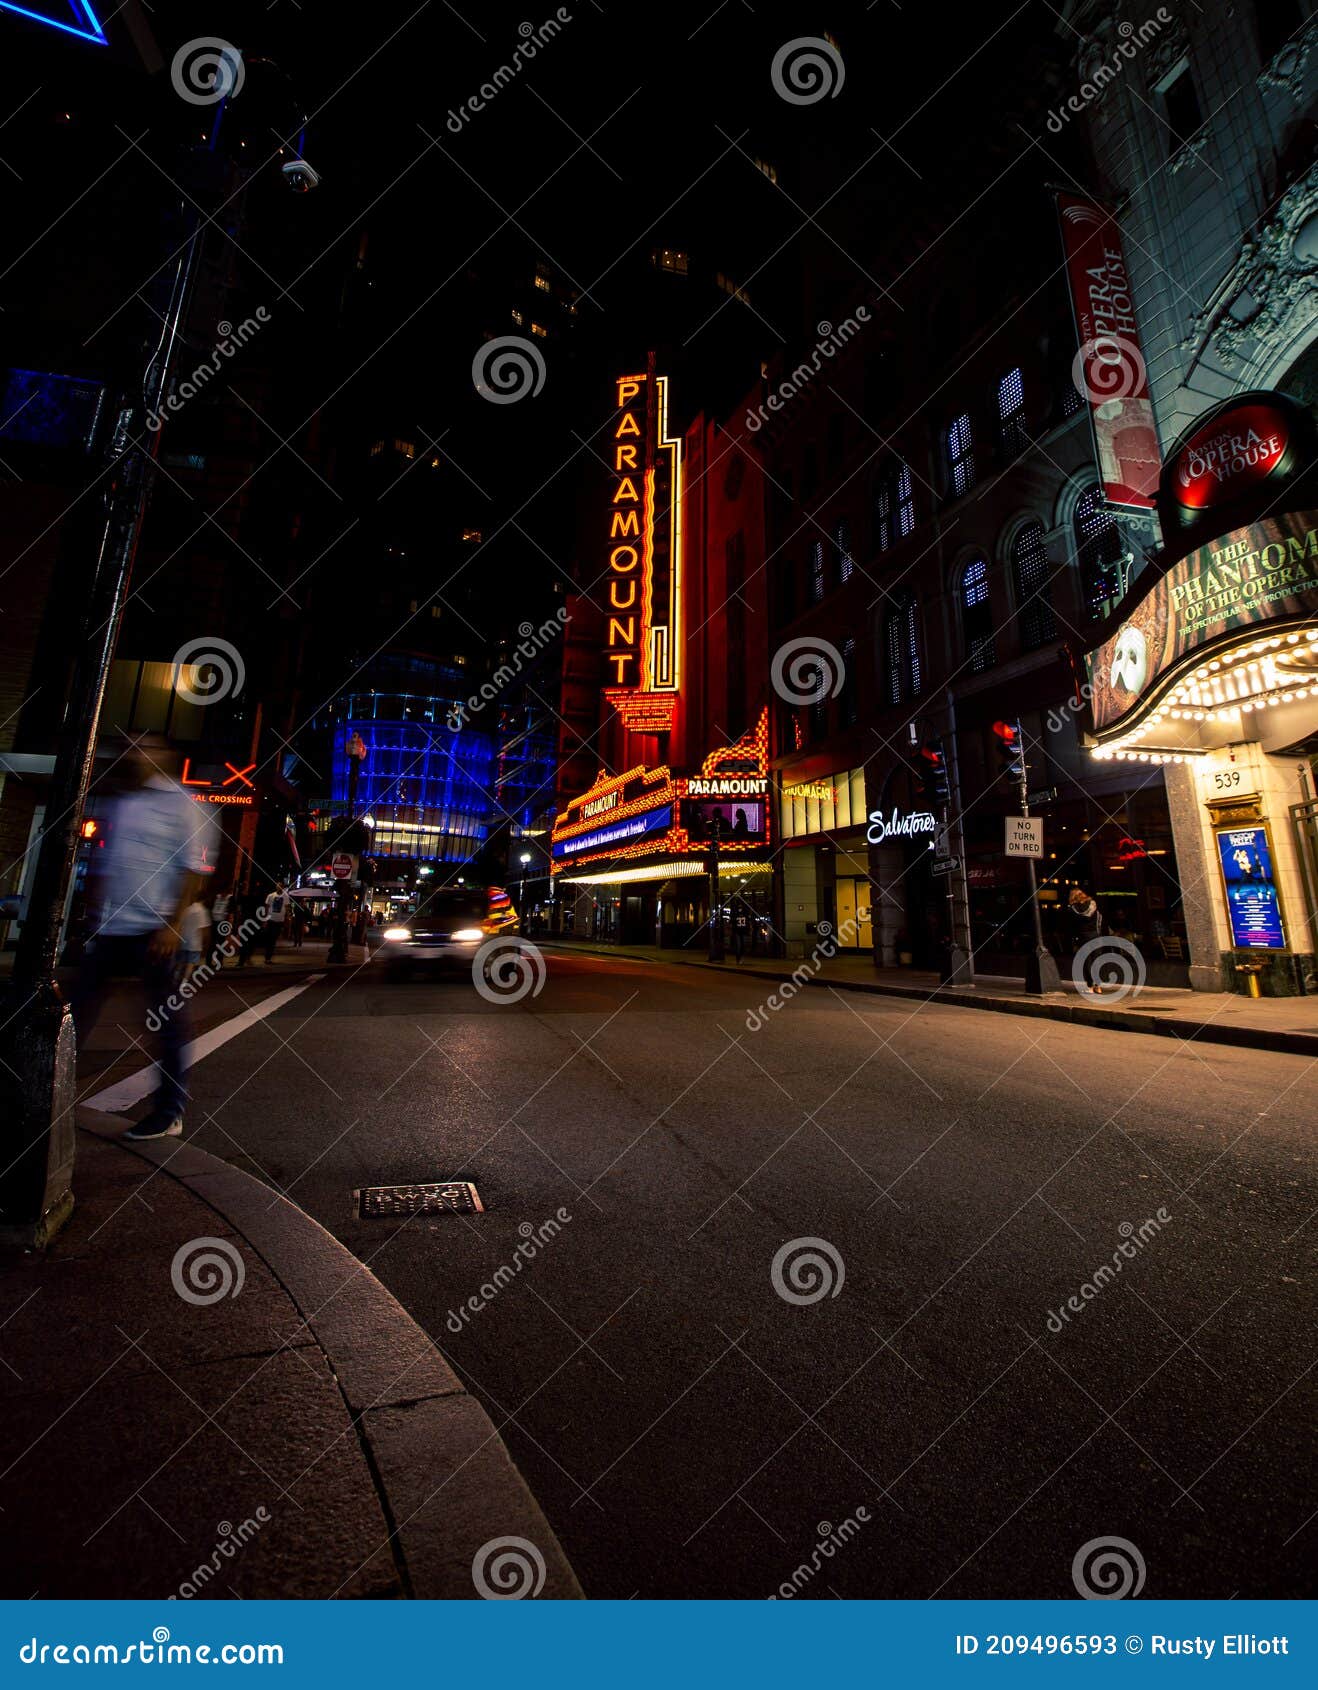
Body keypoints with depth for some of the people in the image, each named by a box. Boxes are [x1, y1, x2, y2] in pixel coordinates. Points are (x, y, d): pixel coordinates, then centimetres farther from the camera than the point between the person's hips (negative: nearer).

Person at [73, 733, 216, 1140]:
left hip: (155, 931, -7)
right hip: (109, 929, 7)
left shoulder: (183, 805, -6)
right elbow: (104, 866, 20)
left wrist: (172, 925, -18)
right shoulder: (117, 804, 15)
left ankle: (170, 1111, 10)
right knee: (79, 1014, 13)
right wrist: (94, 919, 15)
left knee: (167, 1019, 1)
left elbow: (193, 870, -11)